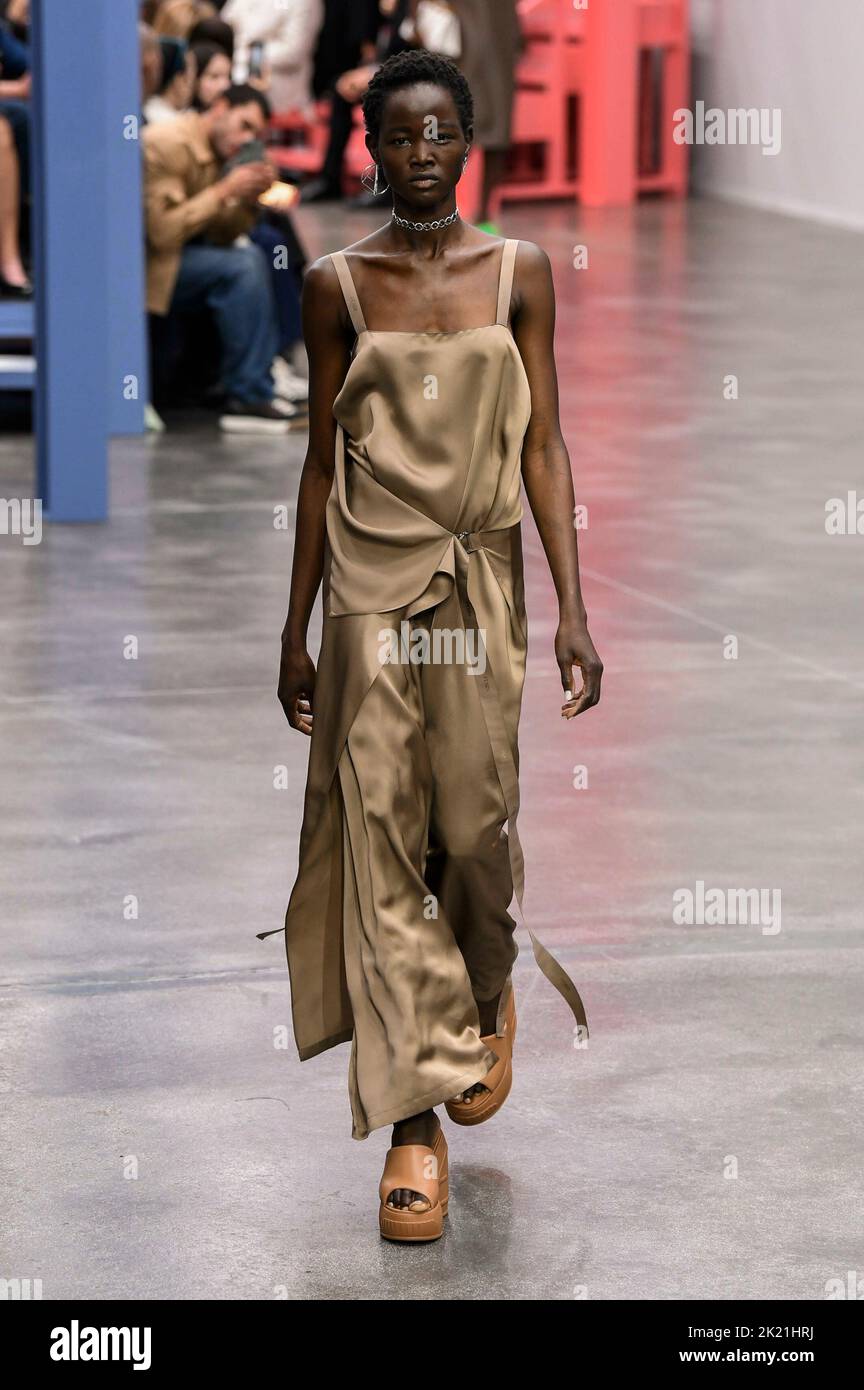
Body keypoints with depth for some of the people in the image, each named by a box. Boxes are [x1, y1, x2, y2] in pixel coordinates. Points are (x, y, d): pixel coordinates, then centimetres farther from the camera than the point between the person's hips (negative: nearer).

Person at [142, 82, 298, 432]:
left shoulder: (214, 153, 10)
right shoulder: (168, 144, -18)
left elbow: (219, 236, 8)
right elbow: (163, 233, -26)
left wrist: (248, 199, -9)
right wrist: (224, 191, -21)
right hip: (144, 262, -10)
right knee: (240, 267, -21)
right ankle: (246, 399, -16)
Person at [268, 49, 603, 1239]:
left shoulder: (520, 272, 2)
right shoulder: (337, 285, 2)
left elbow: (543, 446, 0)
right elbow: (323, 461, 6)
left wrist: (572, 607, -7)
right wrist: (297, 628, 7)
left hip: (482, 578, 0)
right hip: (370, 585, 0)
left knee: (476, 821, 3)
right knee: (380, 839, -4)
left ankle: (489, 996, 38)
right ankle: (417, 1122, 0)